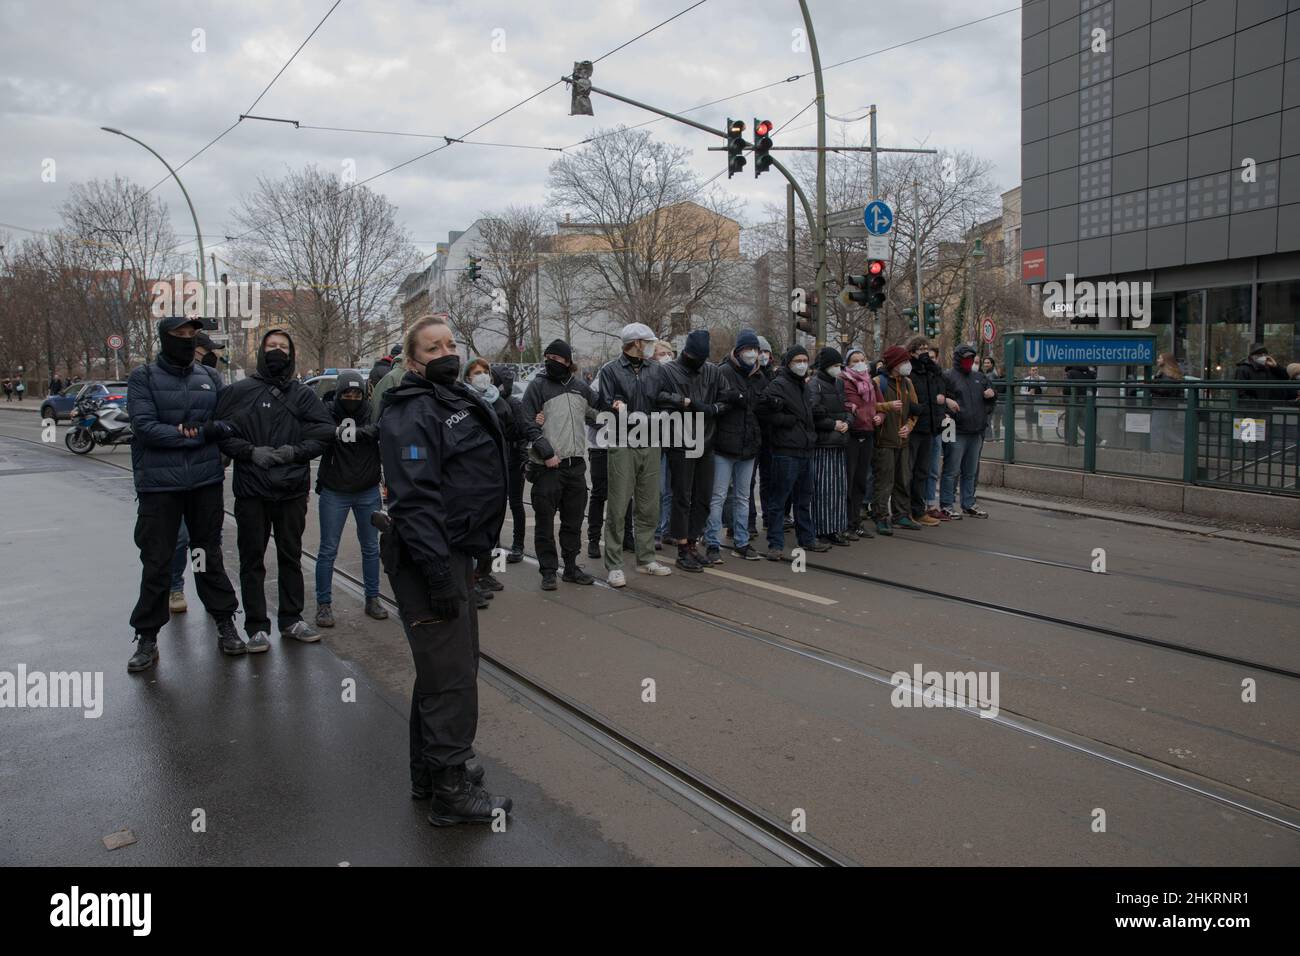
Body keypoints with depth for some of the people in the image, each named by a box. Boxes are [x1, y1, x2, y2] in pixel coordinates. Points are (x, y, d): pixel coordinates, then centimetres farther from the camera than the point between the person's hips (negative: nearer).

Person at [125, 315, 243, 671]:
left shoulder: (209, 378, 7)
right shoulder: (143, 377, -3)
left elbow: (228, 423, 4)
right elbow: (145, 427, -14)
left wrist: (184, 432, -14)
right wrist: (202, 433, -17)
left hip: (205, 482, 3)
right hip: (159, 485, -2)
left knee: (209, 556, 14)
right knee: (156, 564, 4)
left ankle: (225, 625, 24)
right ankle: (147, 638, 16)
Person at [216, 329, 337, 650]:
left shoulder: (303, 394, 6)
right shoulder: (239, 391, 2)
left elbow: (326, 430, 0)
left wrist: (295, 451, -12)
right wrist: (251, 451, -16)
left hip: (292, 489, 2)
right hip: (251, 490, -2)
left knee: (291, 556, 13)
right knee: (252, 559, 4)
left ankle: (291, 618, 25)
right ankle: (256, 626, 13)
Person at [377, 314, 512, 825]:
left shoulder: (456, 402, 15)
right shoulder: (413, 412, -16)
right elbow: (415, 497, -24)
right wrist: (439, 572, -27)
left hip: (453, 552, 10)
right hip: (429, 557, -10)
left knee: (450, 664, 18)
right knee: (450, 673, -3)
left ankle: (429, 774, 33)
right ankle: (451, 791, 10)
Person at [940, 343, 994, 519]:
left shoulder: (979, 377, 17)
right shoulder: (948, 377, -5)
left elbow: (991, 390, 27)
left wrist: (992, 393, 5)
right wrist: (947, 402, -26)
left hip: (976, 432, 7)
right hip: (957, 432, -7)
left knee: (971, 471, 14)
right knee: (952, 470, -4)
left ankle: (969, 504, 23)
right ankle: (947, 505, 2)